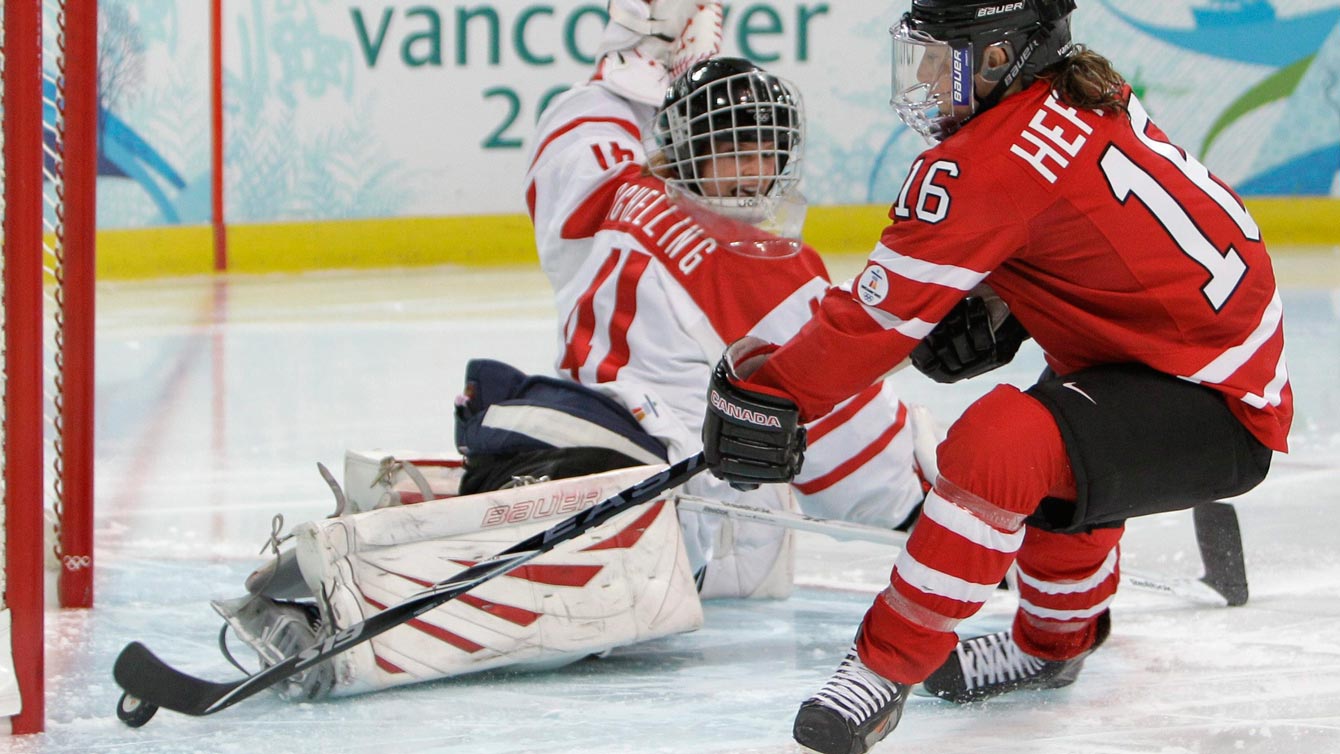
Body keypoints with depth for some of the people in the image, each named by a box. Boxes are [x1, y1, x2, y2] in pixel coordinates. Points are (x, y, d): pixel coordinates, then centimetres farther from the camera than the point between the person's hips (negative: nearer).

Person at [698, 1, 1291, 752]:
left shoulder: (987, 166, -20)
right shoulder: (1086, 94, 7)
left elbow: (885, 312, -16)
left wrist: (762, 388, -5)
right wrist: (989, 306, 9)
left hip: (1219, 409, -11)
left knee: (999, 443, -29)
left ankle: (885, 666, -18)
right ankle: (1055, 639, 53)